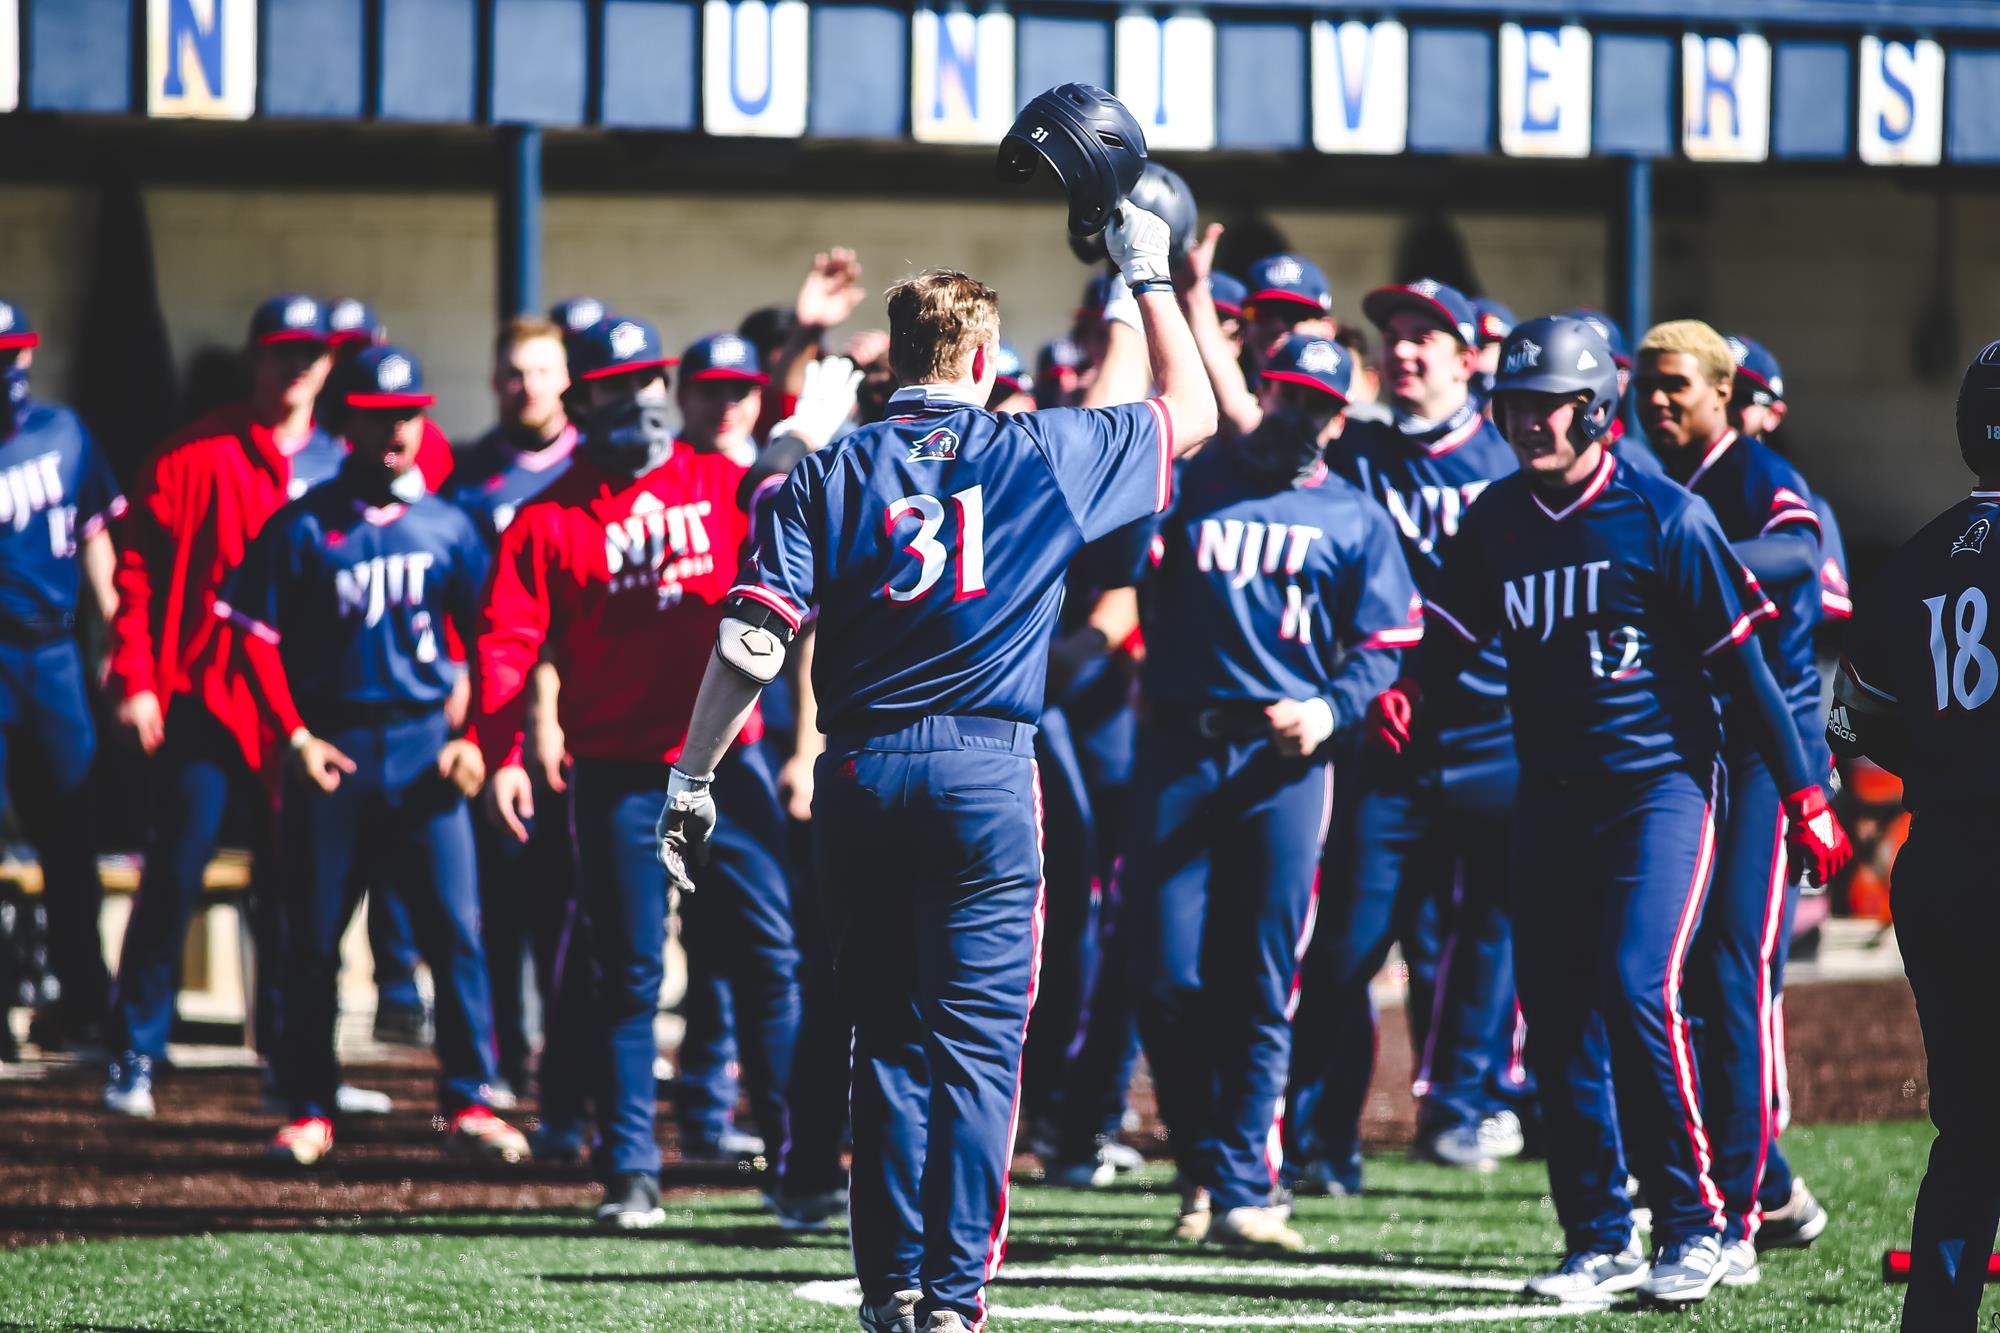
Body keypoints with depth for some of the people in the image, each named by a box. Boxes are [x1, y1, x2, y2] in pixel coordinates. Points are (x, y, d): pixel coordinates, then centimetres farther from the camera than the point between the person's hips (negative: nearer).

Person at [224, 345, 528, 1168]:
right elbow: (256, 636, 0)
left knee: (456, 926, -6)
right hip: (332, 749, -1)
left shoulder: (447, 527, 7)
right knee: (313, 936, 3)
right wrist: (296, 738, -7)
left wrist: (476, 737, -1)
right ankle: (308, 1108, 11)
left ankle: (469, 1102, 0)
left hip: (424, 744, 1)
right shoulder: (304, 527, 0)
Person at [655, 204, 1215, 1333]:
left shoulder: (829, 475, 3)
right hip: (986, 770, -2)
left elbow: (753, 643, -4)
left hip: (861, 774, 2)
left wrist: (694, 781, 1)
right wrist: (1149, 274, 26)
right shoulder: (1044, 455, 2)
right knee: (976, 1042, 0)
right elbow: (1192, 413, 17)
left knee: (889, 1040, 10)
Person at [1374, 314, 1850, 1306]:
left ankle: (1693, 1224, -8)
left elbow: (1742, 664, -6)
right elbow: (1450, 635, 8)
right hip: (1551, 799, 6)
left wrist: (1802, 793, -7)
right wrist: (1406, 694, -15)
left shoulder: (1664, 518, -10)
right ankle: (1601, 1242, 14)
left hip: (1661, 786, -6)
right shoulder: (1496, 521, 5)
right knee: (1555, 1017, 4)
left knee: (1636, 992, -19)